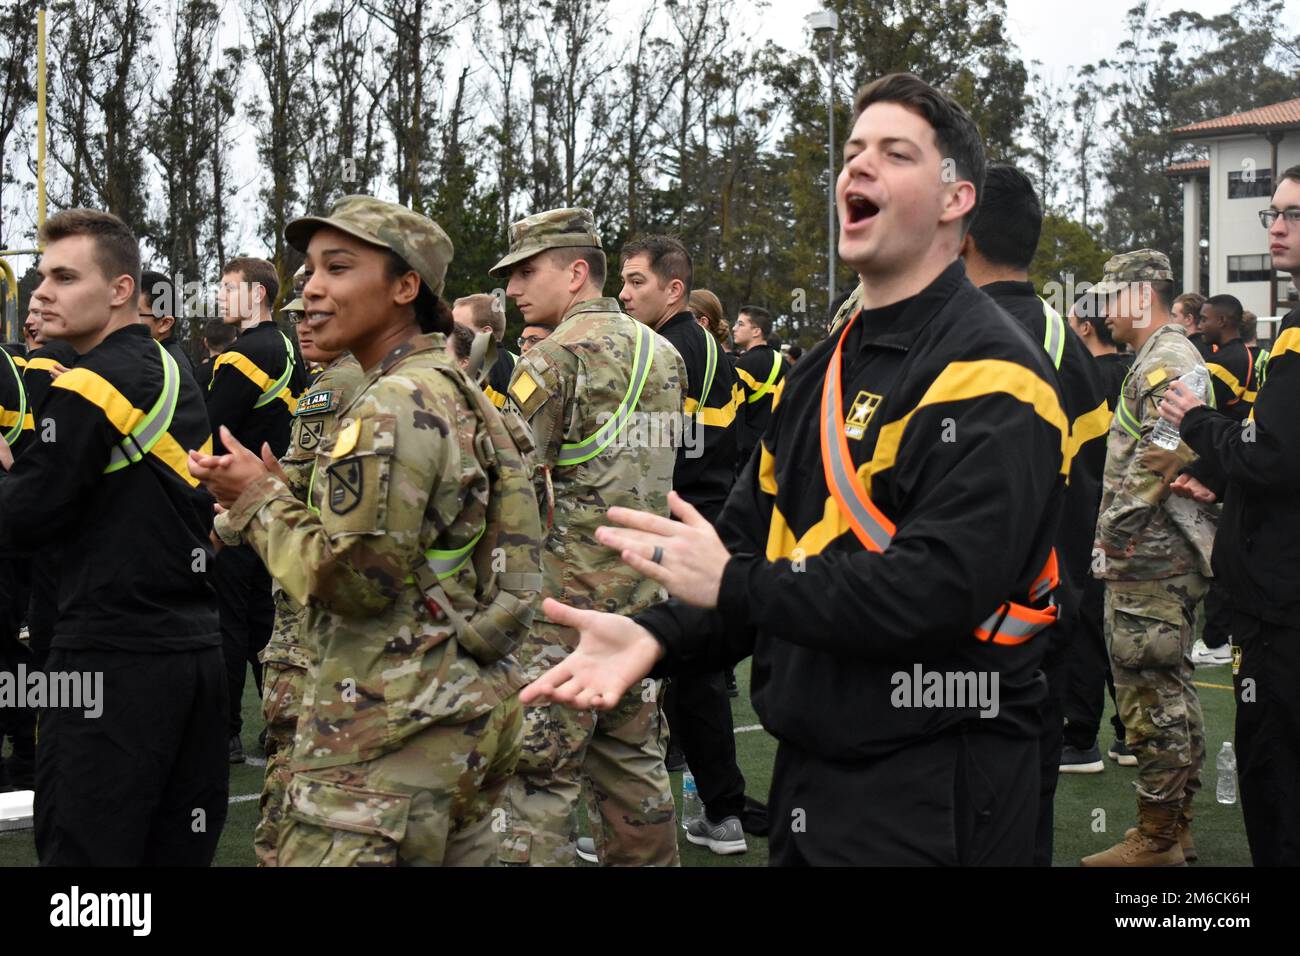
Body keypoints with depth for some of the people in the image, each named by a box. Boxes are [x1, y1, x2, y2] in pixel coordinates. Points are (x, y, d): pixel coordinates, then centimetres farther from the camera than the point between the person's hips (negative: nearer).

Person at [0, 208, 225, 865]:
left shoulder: (90, 385, -13)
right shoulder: (171, 374, 14)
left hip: (115, 661, -9)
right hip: (196, 649, 9)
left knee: (85, 846, -2)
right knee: (178, 849, 13)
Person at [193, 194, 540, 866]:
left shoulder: (395, 407, -17)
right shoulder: (460, 395, 14)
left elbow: (355, 580, -19)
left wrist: (258, 499, -6)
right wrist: (267, 497, 13)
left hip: (392, 734, -10)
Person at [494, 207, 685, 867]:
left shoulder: (555, 357, -12)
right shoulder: (663, 354, 12)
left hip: (565, 598, -8)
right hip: (644, 591, 8)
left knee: (540, 776, -3)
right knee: (633, 763, 16)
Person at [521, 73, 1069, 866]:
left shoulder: (987, 375, -15)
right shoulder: (825, 369, 12)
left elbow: (941, 590, -26)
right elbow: (751, 537, 10)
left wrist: (733, 585, -19)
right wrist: (657, 636, -9)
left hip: (935, 800, -7)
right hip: (810, 774, 8)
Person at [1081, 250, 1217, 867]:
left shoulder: (1165, 362, -14)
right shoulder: (1168, 357, 20)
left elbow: (1161, 458, -23)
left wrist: (1116, 530, -15)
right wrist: (1117, 539, 16)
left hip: (1150, 557, -11)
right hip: (1163, 556, 11)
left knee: (1152, 693, -7)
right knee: (1169, 689, 15)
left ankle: (1156, 838, -1)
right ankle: (1174, 828, 23)